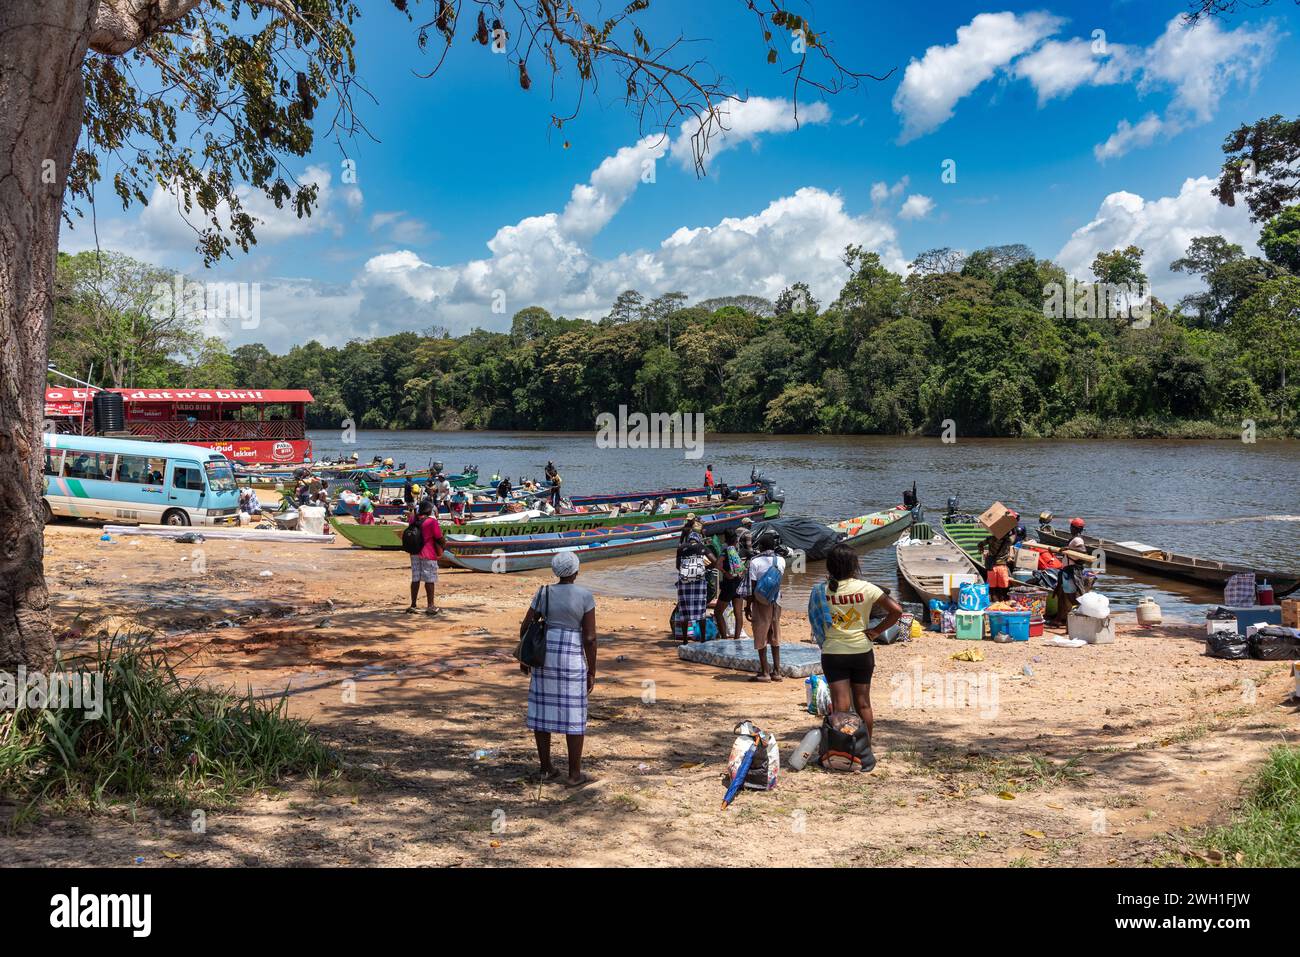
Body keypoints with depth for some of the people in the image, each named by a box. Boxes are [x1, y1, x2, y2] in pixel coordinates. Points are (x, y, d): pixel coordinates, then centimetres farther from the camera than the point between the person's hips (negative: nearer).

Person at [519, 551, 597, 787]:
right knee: (574, 715, 5)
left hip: (544, 654, 4)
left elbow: (525, 627, 3)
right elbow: (590, 638, -10)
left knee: (543, 711, 12)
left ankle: (546, 769, 19)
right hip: (572, 658, -3)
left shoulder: (543, 593, 0)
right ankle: (574, 774, 10)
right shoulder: (585, 596, -10)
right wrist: (592, 672, -3)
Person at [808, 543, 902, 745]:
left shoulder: (821, 590, -8)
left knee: (840, 706, 0)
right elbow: (896, 610, -11)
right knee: (863, 703, 13)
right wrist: (876, 631, -4)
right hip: (862, 652, 1)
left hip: (833, 653, -1)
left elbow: (815, 620, -1)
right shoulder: (866, 588, -9)